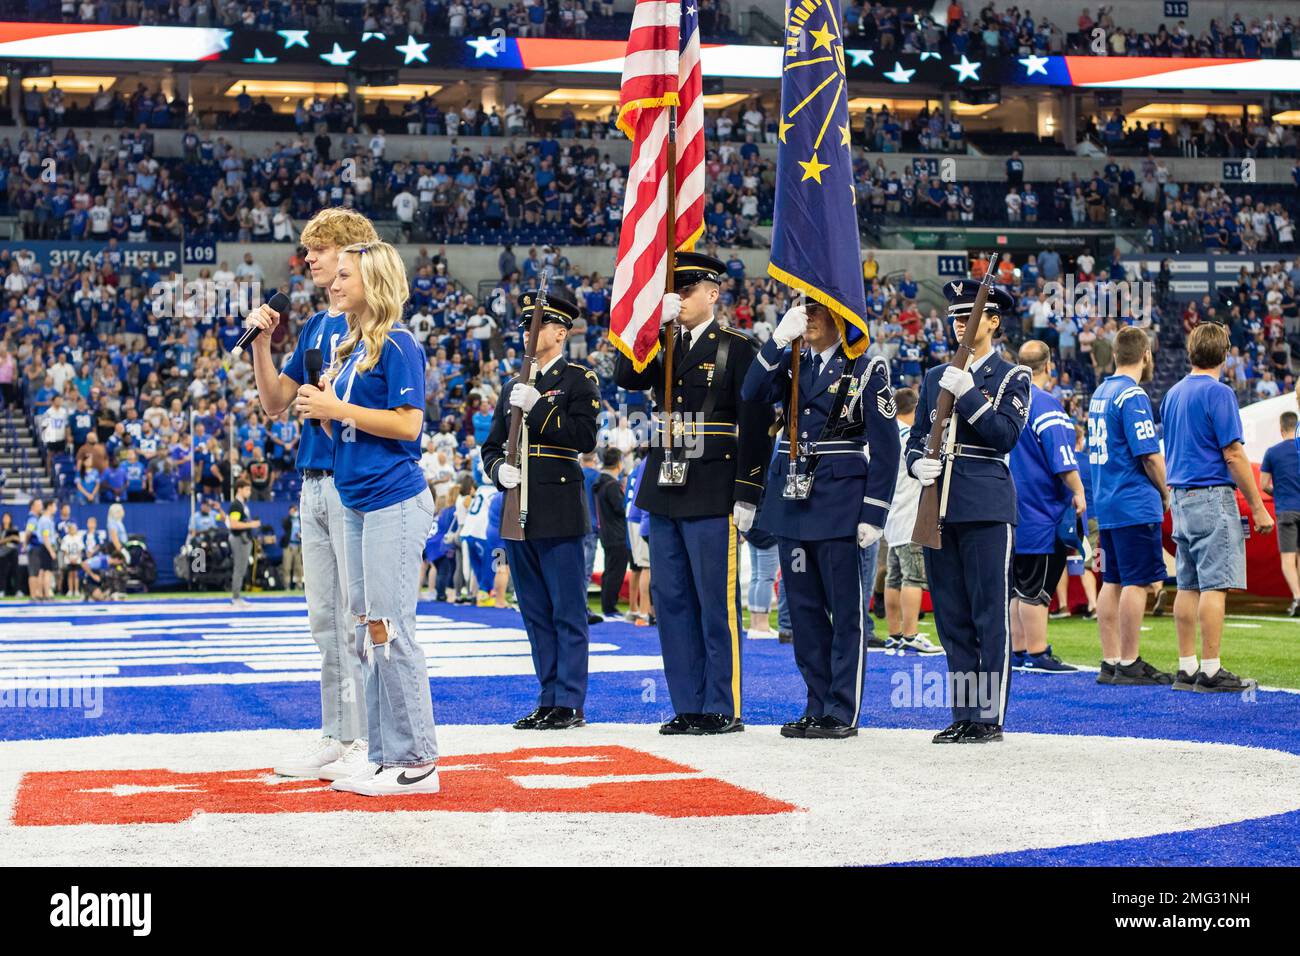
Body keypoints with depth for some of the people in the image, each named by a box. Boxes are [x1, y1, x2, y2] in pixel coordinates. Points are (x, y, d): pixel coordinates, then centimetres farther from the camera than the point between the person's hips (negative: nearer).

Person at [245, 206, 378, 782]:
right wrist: (261, 341, 6)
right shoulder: (313, 328, 17)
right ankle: (336, 738, 18)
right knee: (324, 620, 11)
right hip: (314, 484, 8)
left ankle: (369, 742, -1)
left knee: (359, 620, -6)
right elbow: (274, 403, 16)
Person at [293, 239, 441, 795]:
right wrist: (322, 412, 3)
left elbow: (407, 424, -17)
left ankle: (415, 761, -2)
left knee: (389, 628, -8)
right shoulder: (351, 348, 17)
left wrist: (338, 409, -13)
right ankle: (384, 758, 17)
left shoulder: (396, 345, -9)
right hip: (357, 504, 9)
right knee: (366, 632, 10)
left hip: (393, 501, -9)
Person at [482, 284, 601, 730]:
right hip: (519, 516, 7)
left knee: (568, 613, -3)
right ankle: (549, 699, 15)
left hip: (560, 516, -7)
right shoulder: (513, 388, 19)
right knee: (536, 615, 10)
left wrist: (538, 407, -15)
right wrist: (499, 470, -2)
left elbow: (584, 437, -12)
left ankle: (569, 704, -1)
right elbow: (492, 446, 20)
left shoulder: (579, 380, 1)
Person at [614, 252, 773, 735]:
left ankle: (723, 709, 4)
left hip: (713, 495, -6)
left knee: (717, 604, -3)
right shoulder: (662, 346, 15)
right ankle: (688, 706, 14)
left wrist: (747, 496, -13)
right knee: (672, 601, 8)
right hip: (664, 492, 6)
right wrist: (652, 321, -10)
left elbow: (755, 426, -8)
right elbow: (626, 377, -3)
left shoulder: (737, 348, -3)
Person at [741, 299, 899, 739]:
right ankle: (817, 706, 16)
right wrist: (778, 340, -12)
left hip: (840, 500, -5)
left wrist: (873, 514, -11)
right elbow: (752, 393, -4)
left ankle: (843, 712, 3)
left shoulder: (867, 367, -2)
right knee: (804, 608, 9)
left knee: (846, 611, -1)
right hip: (792, 498, 6)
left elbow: (885, 446, -5)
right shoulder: (792, 362, 13)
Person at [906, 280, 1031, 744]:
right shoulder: (935, 378, 17)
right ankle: (962, 715, 13)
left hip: (987, 508, -5)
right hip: (939, 508, 5)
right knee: (951, 617, 7)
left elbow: (1006, 435, -9)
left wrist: (968, 395, -15)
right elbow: (915, 440, 17)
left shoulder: (1012, 377, 3)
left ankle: (990, 717, -1)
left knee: (991, 616, -5)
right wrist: (918, 464, -4)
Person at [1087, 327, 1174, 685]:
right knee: (1137, 583, -5)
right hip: (1135, 505, -9)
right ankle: (1129, 665, -4)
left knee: (1112, 582, 10)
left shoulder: (1100, 393, 14)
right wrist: (1166, 494, -2)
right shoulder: (1132, 395, -13)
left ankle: (1111, 663, 11)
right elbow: (1150, 456, -17)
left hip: (1105, 504, 9)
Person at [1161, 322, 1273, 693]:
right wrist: (1258, 507, -10)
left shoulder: (1172, 394, 14)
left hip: (1181, 498, 8)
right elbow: (1233, 455, -14)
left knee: (1188, 585, 8)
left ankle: (1187, 669, 9)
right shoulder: (1218, 393, -11)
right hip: (1213, 496, -8)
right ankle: (1211, 672, -8)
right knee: (1215, 585, -7)